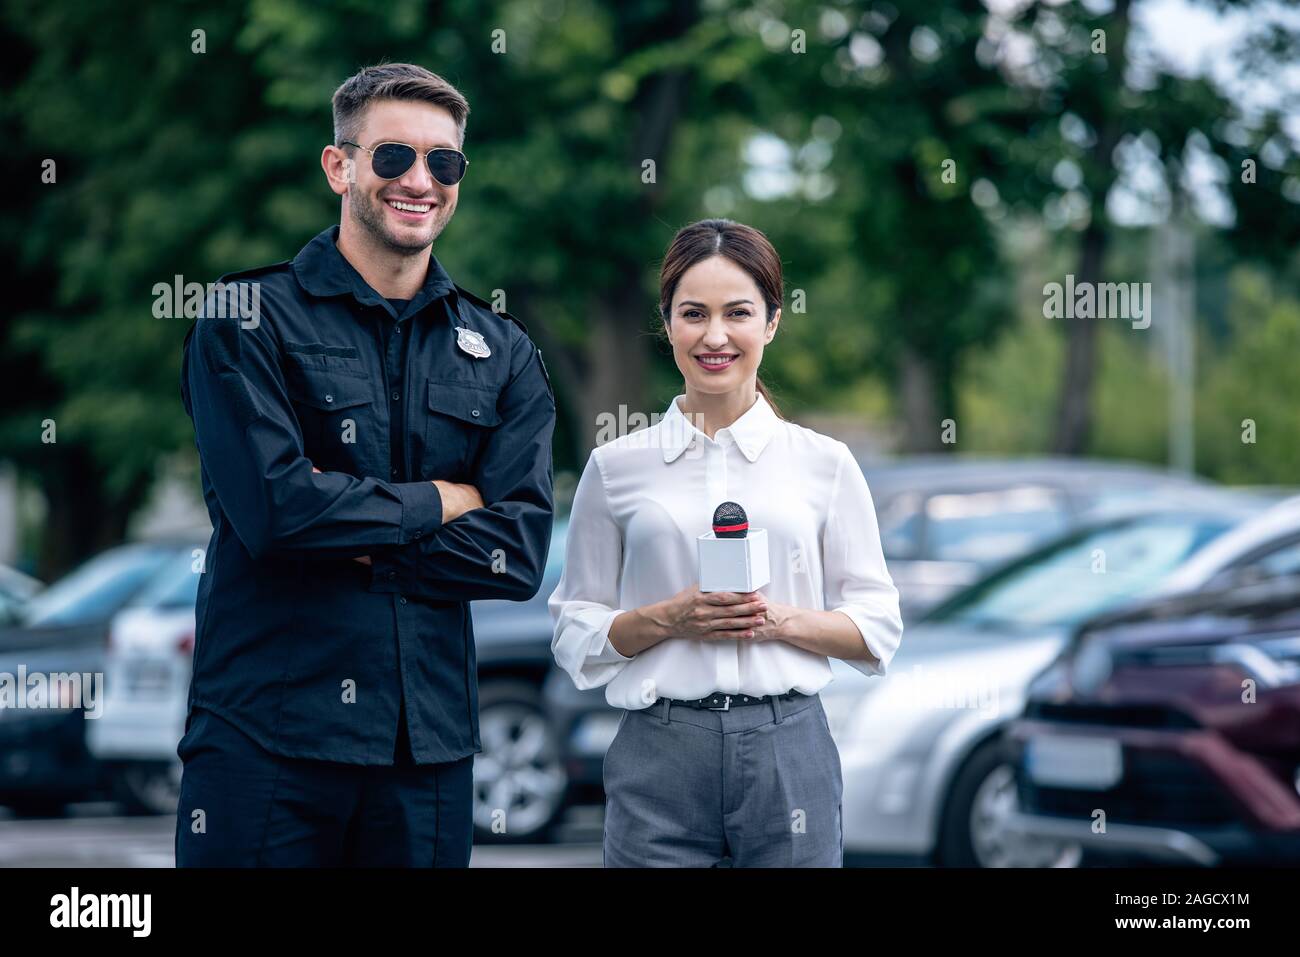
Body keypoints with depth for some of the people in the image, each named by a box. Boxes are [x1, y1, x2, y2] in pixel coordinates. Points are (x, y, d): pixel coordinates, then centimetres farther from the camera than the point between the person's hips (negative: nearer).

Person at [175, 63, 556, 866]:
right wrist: (439, 501, -3)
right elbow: (272, 505, -14)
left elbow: (520, 555, 0)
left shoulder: (504, 355, 12)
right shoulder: (250, 318, 0)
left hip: (430, 741, 4)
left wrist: (353, 546, -10)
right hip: (265, 733, -3)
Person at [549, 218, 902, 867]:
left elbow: (876, 630, 6)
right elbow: (577, 633, 6)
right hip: (659, 757, 0)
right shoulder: (616, 467, 5)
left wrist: (779, 619, -10)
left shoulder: (825, 464, 5)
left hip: (788, 749, 0)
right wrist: (668, 618, -10)